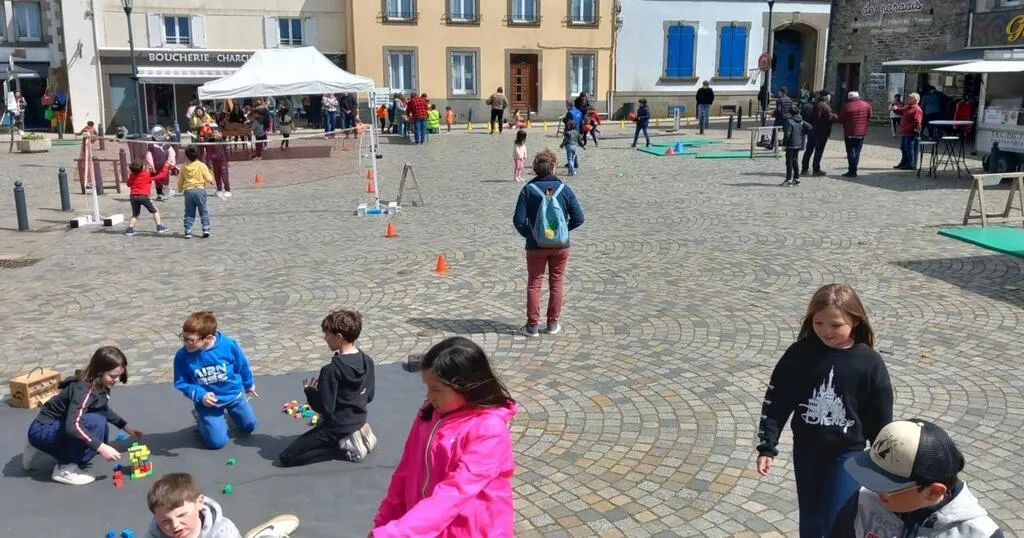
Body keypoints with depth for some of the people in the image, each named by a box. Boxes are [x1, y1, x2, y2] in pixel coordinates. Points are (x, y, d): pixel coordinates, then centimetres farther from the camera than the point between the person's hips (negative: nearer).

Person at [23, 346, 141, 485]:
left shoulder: (101, 385, -2)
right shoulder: (84, 389, -29)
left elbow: (104, 410, 19)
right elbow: (73, 425, -39)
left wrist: (127, 427, 14)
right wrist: (101, 447, -39)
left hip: (57, 427, 9)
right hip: (42, 431, -9)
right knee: (96, 422, -27)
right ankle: (65, 469, -13)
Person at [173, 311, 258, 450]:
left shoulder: (229, 345, -24)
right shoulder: (182, 356, -24)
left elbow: (242, 366, -4)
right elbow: (181, 383, -12)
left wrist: (249, 384, 12)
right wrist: (200, 396, -29)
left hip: (233, 394, 1)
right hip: (207, 401, -1)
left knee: (249, 427, 15)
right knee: (217, 442, -5)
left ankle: (231, 410, 43)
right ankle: (201, 417, 23)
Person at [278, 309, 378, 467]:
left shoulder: (331, 370, -27)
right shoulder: (367, 360, -5)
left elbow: (325, 408, -23)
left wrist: (309, 391, -5)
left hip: (336, 429, -8)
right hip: (360, 421, 8)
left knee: (285, 458, -1)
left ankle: (344, 447, -6)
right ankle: (355, 435, 13)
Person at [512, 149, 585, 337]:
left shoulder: (528, 190, -7)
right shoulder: (564, 189, -4)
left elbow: (518, 220, -11)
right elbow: (578, 218, -5)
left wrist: (528, 235, 5)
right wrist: (564, 229, 9)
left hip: (536, 246, -1)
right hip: (561, 246, 1)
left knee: (534, 284, 8)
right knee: (557, 284, 12)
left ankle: (532, 326, 10)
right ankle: (553, 323, 19)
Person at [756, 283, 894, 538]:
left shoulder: (869, 363, -12)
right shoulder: (799, 354, -9)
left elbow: (880, 418, -4)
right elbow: (776, 402, -5)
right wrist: (767, 447, -8)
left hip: (847, 452, -2)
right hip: (806, 450, 2)